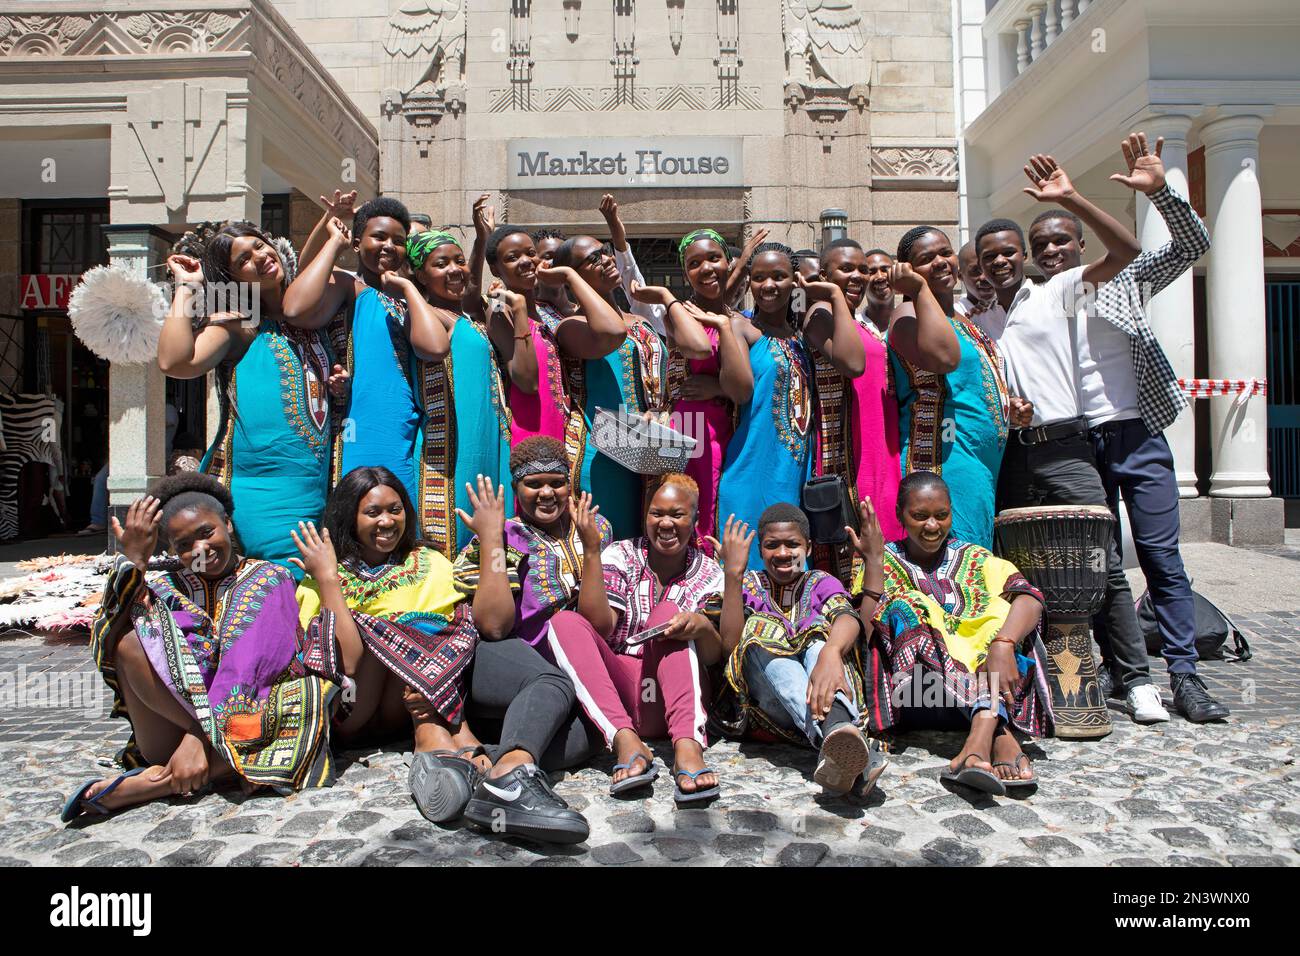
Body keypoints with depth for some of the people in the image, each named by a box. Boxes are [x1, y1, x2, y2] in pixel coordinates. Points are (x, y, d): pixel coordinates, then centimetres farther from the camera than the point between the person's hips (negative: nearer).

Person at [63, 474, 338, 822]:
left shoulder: (269, 579, 5)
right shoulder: (170, 588, 17)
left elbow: (247, 665, -11)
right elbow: (111, 640, -4)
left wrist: (201, 734, -24)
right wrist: (133, 559, -9)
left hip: (247, 713, -2)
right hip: (171, 727, 2)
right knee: (131, 637, -19)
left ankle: (157, 781, -30)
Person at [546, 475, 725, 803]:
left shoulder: (709, 574, 5)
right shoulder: (620, 556, 3)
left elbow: (714, 657, -2)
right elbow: (598, 626, -12)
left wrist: (702, 627, -25)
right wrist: (590, 550, -19)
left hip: (677, 698, 0)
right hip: (616, 694, 1)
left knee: (667, 613, -23)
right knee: (566, 624, -21)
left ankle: (687, 746, -40)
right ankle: (626, 741, -39)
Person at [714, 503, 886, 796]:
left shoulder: (822, 583, 14)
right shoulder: (750, 585, 14)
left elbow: (848, 618, -14)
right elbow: (731, 645, -7)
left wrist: (830, 652, -39)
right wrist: (732, 572, -15)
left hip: (821, 692, 0)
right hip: (766, 705, 0)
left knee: (820, 630, -23)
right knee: (760, 629, -25)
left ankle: (838, 724, -56)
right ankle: (833, 732, -54)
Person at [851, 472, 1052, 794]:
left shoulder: (973, 558, 12)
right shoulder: (884, 563, 8)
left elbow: (1030, 598, -10)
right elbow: (869, 634, -10)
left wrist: (1003, 645, -30)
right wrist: (874, 560, -15)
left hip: (983, 683, 2)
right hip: (911, 694, -2)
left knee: (1002, 612, -17)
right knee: (905, 609, -24)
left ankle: (983, 730, -41)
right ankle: (1000, 735, -40)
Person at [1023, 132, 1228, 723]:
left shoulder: (1121, 281, 4)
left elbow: (1194, 244, -4)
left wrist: (1159, 190, -16)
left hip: (1138, 437, -1)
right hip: (1076, 446, 1)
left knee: (1161, 556, -2)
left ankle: (1184, 675, 5)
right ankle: (1124, 669, 18)